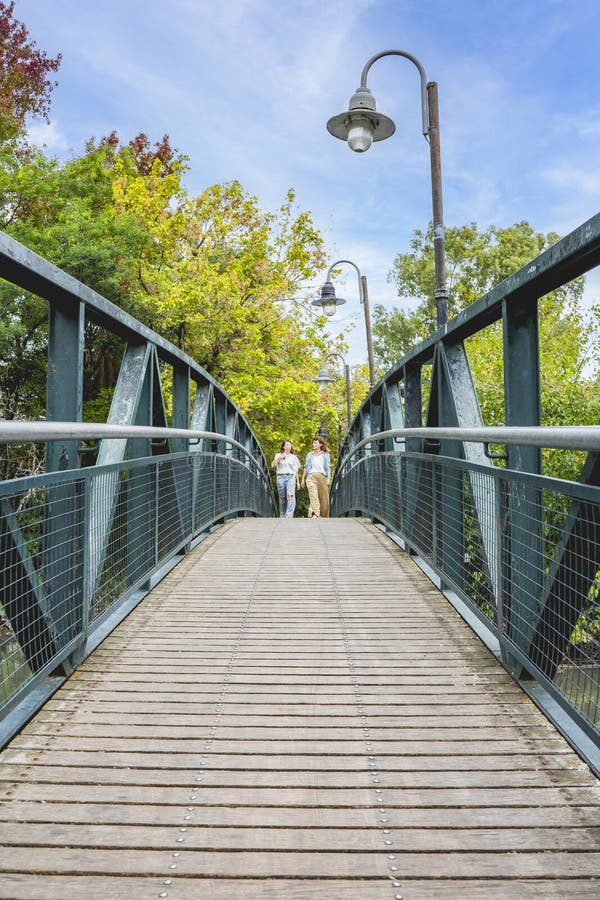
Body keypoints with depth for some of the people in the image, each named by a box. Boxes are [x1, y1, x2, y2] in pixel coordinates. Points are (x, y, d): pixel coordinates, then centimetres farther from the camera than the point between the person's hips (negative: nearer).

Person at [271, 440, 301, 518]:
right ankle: (283, 516, 10)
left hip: (291, 477, 0)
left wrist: (298, 482, 9)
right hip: (281, 477, 1)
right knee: (282, 498, 1)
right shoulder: (278, 455, 14)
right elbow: (272, 465, 0)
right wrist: (279, 457, -9)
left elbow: (296, 471, 15)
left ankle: (289, 516, -27)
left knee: (290, 496, -19)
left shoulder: (294, 457, 16)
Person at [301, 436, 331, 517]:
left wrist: (328, 479, -6)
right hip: (311, 476, 0)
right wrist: (303, 479, 13)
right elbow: (306, 467, 18)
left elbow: (328, 468, 7)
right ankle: (315, 514, -38)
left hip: (322, 477, 0)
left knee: (324, 498, -3)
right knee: (313, 495, -22)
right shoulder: (309, 455, 17)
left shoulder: (326, 455, 13)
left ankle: (323, 516, 10)